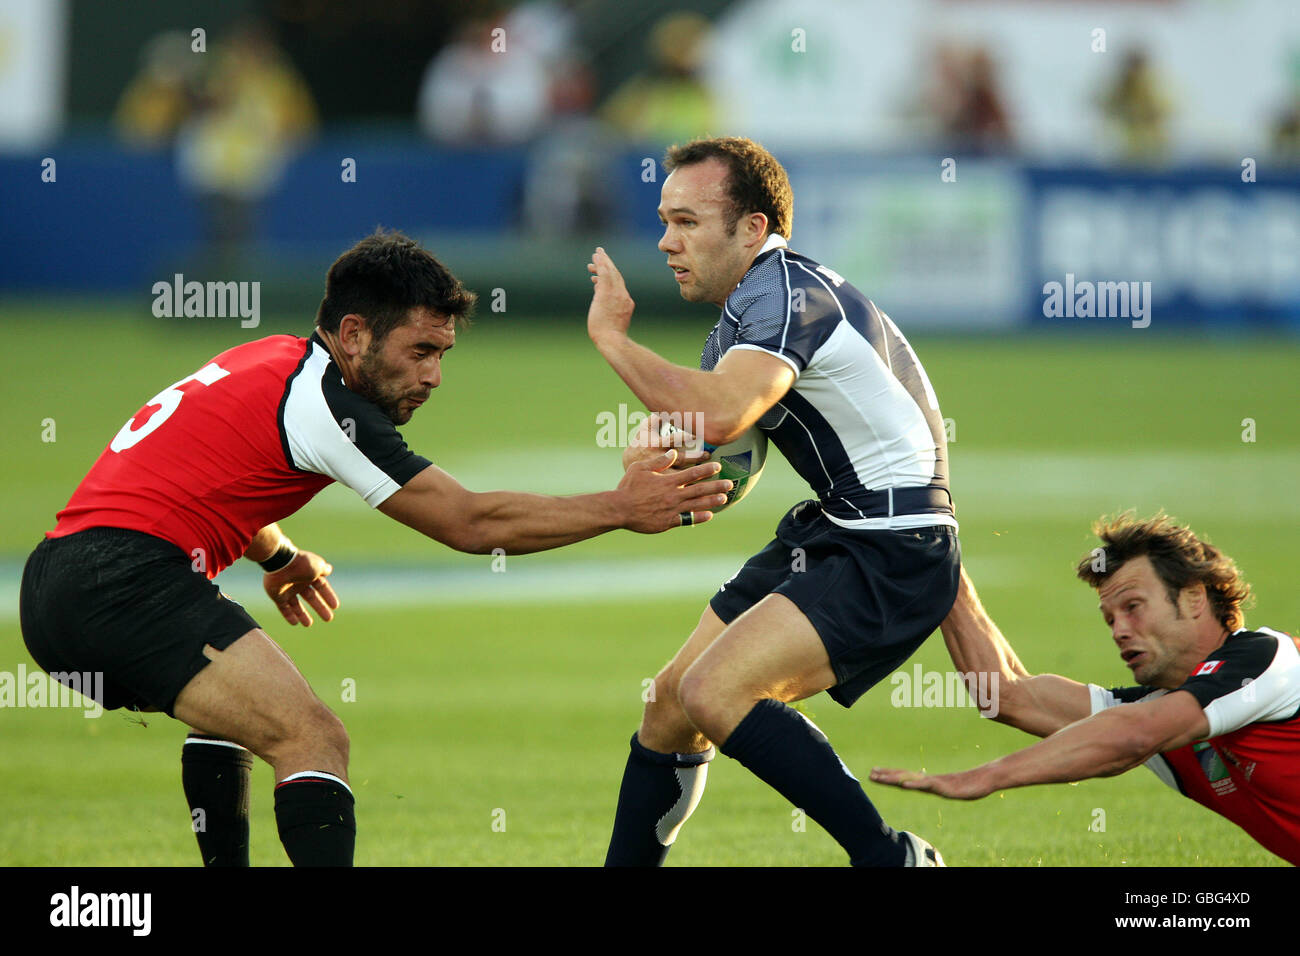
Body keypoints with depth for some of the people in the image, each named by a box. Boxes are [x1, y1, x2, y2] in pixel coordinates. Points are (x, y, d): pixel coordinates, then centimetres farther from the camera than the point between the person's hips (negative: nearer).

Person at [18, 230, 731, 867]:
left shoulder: (268, 361, 17)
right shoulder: (320, 402, -10)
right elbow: (471, 523, -6)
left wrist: (275, 555, 43)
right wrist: (623, 509, -2)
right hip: (127, 578, -11)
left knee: (225, 711, 33)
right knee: (313, 740, -16)